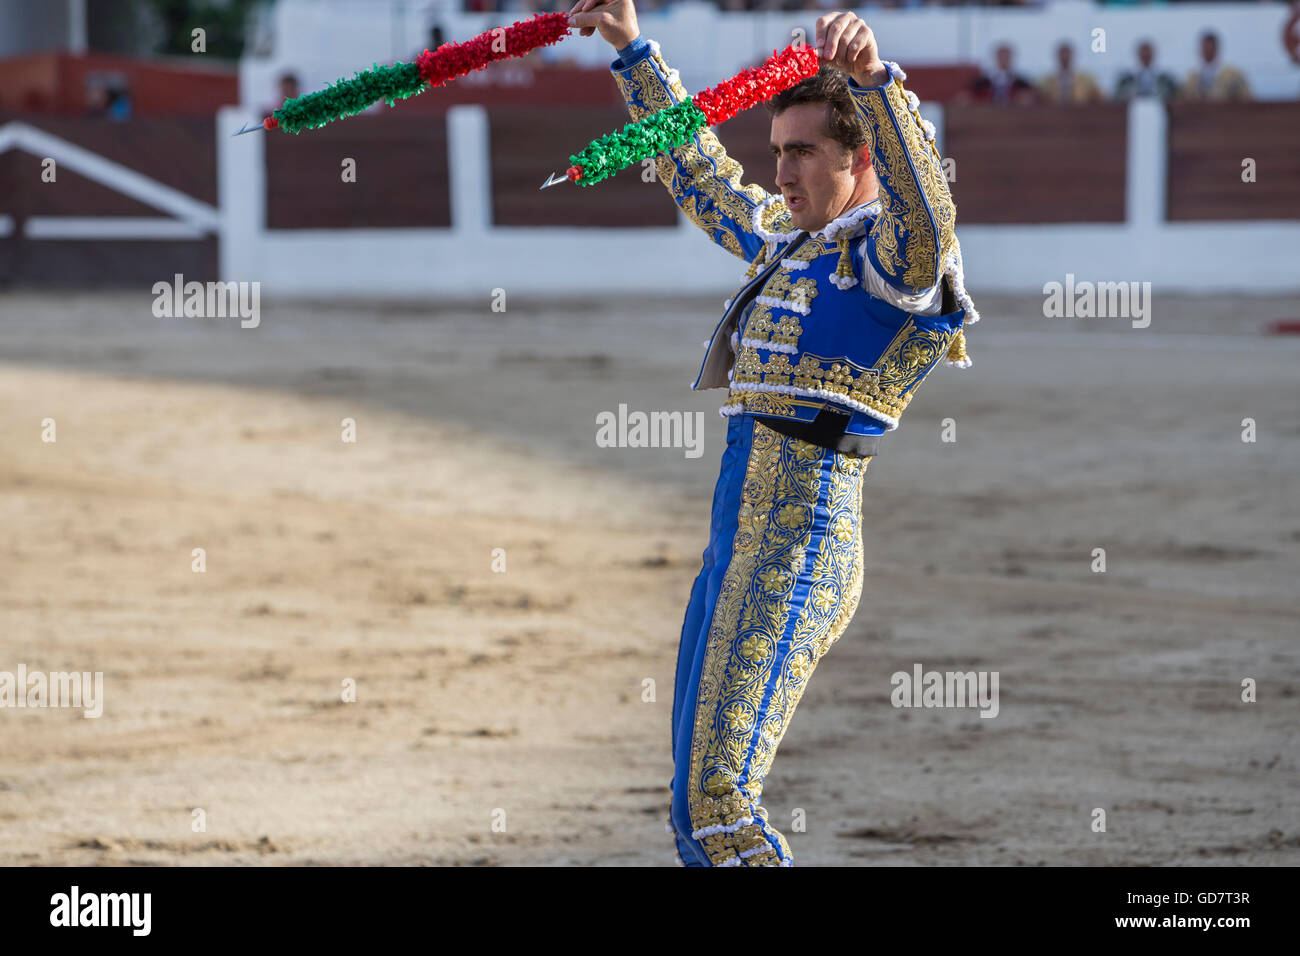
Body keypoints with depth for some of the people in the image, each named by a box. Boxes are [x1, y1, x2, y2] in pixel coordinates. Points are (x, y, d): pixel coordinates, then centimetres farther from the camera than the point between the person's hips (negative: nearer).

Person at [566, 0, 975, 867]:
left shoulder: (890, 255, -7)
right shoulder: (785, 241, 20)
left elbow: (923, 201, -31)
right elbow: (696, 169, 34)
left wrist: (877, 78, -46)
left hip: (800, 544, -10)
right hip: (739, 544, 10)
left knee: (719, 804, -18)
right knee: (697, 814, 11)